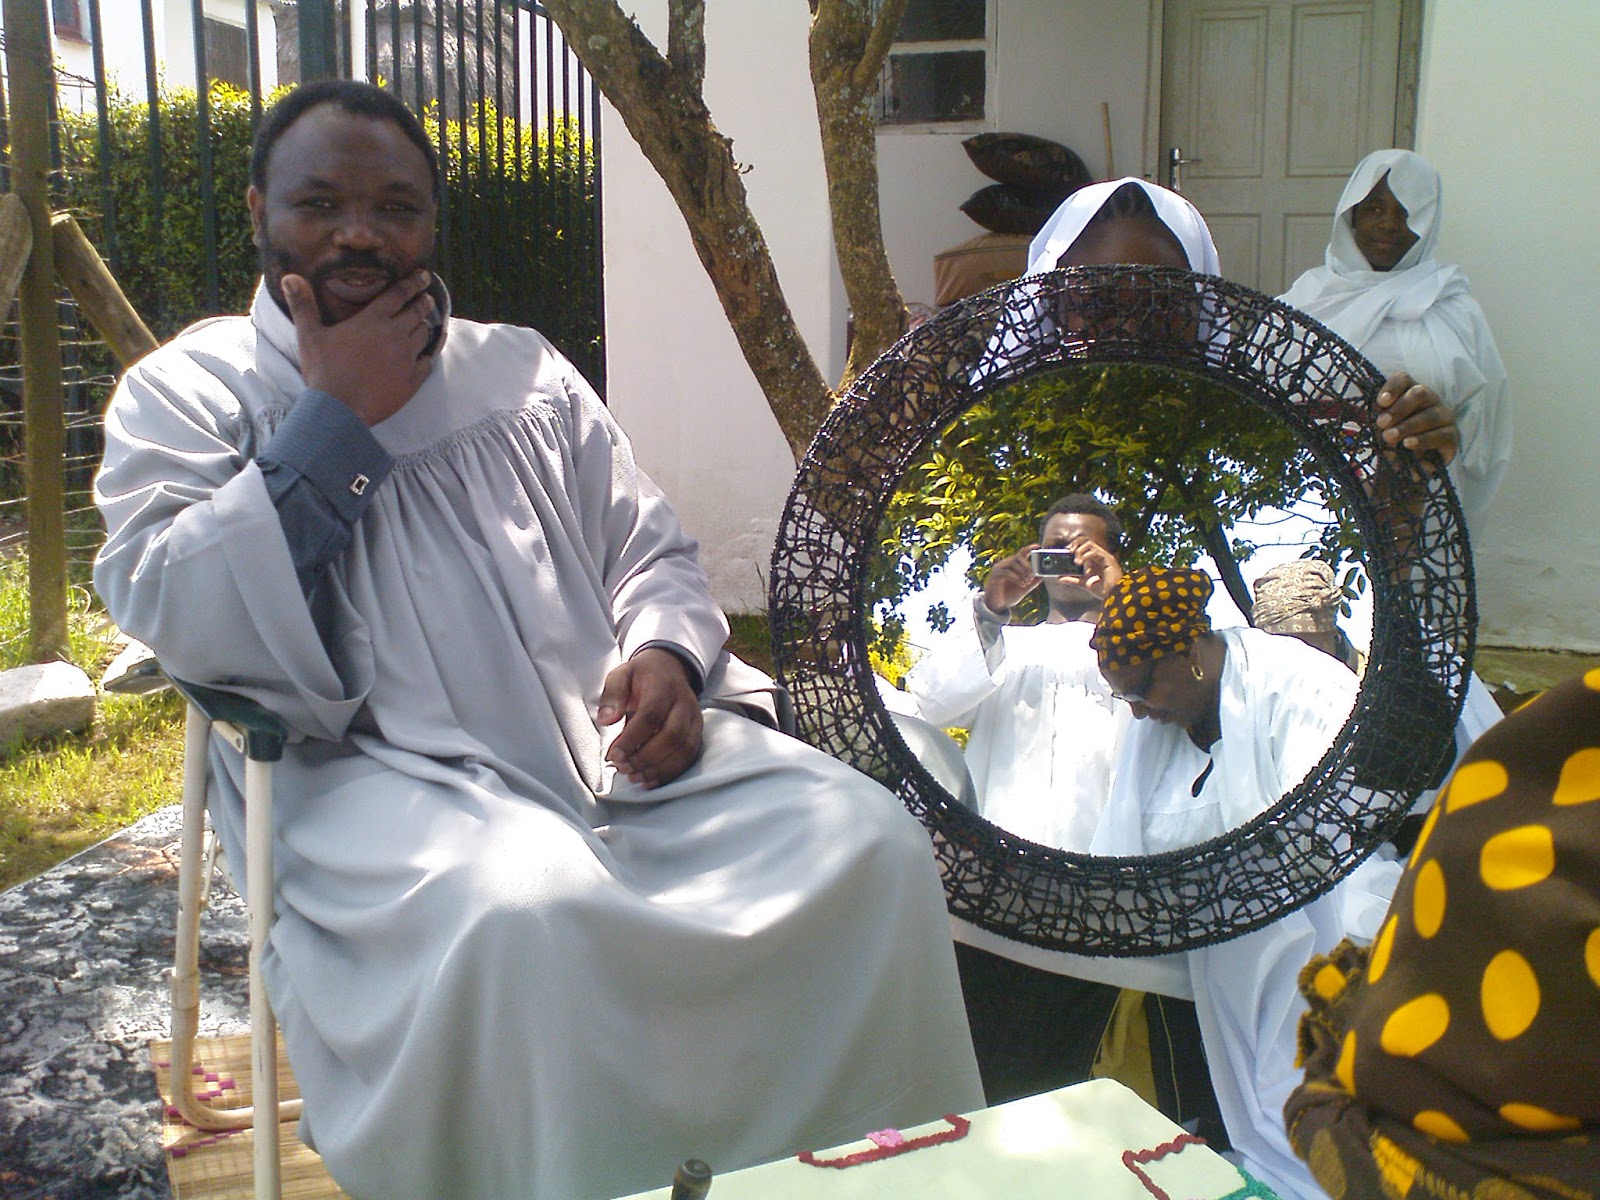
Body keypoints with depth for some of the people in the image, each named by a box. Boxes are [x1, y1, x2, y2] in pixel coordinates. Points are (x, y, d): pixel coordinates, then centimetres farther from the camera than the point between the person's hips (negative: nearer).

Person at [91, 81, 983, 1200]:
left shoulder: (522, 367, 20)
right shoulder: (187, 389, 10)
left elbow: (655, 554, 19)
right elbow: (172, 617, -7)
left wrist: (668, 658, -4)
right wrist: (335, 418, -7)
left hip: (616, 740, 4)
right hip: (379, 769, -3)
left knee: (868, 836, -16)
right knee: (524, 910, -37)